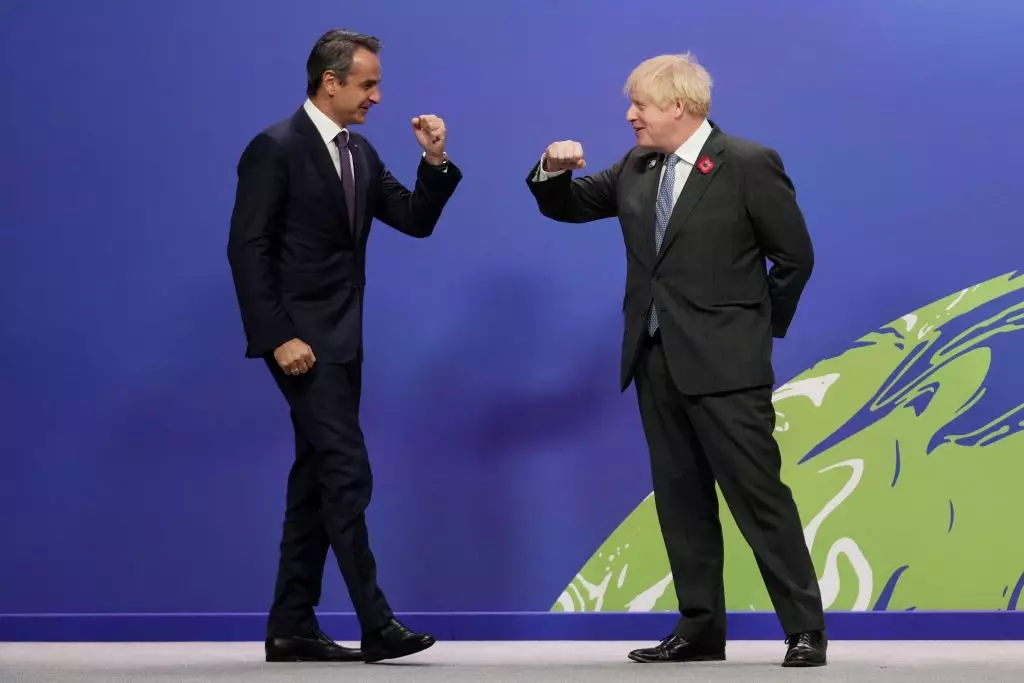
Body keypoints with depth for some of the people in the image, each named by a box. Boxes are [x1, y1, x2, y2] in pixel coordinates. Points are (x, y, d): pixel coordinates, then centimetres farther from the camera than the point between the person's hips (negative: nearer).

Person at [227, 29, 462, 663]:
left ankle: (292, 627, 14)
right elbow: (247, 248, -15)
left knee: (317, 481, 9)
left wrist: (435, 160, -4)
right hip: (302, 340, -8)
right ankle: (377, 625, -9)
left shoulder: (360, 152, 12)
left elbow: (416, 220, 12)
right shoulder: (276, 148, -11)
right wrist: (279, 336, -20)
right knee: (347, 474, -11)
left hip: (341, 341, 8)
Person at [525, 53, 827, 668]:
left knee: (759, 496, -7)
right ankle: (701, 629, 16)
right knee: (680, 500, 9)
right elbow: (567, 206, 19)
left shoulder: (749, 165, -8)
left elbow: (796, 256, -3)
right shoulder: (636, 168, 10)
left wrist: (761, 326, 3)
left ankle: (806, 629, -1)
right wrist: (553, 171, -2)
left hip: (724, 363, -7)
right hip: (657, 359, 7)